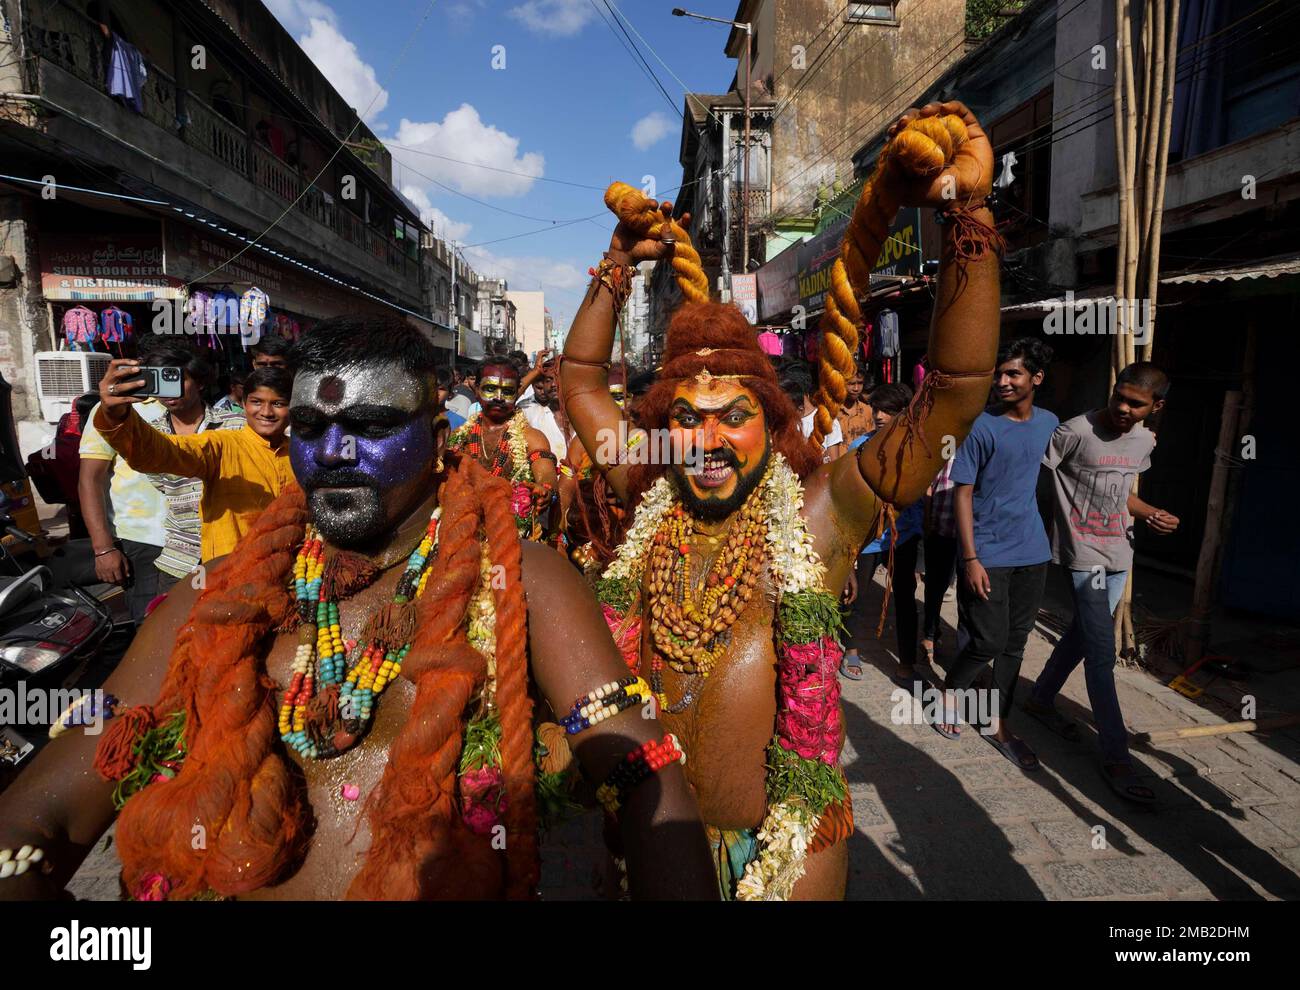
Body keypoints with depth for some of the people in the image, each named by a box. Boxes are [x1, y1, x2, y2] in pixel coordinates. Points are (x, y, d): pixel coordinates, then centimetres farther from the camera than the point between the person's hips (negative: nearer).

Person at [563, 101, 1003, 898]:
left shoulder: (821, 515, -15)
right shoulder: (651, 500, -5)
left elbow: (958, 390, -23)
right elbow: (581, 381, 6)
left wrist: (968, 214, -30)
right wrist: (621, 266, 1)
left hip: (786, 840, -2)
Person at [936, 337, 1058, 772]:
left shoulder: (1049, 423, 6)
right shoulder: (982, 427, -11)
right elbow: (963, 494, -11)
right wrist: (971, 559, -16)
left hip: (1032, 552, 5)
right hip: (989, 553, -5)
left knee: (1015, 643, 11)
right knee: (988, 642, -3)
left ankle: (998, 723, 26)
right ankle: (949, 692, 26)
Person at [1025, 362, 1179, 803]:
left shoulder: (1144, 441, 7)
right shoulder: (1076, 431, -15)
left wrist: (1152, 514, 1)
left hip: (1119, 554, 7)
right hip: (1083, 554, -7)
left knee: (1083, 633, 17)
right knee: (1102, 652, -9)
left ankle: (1041, 698, 37)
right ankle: (1116, 756, -2)